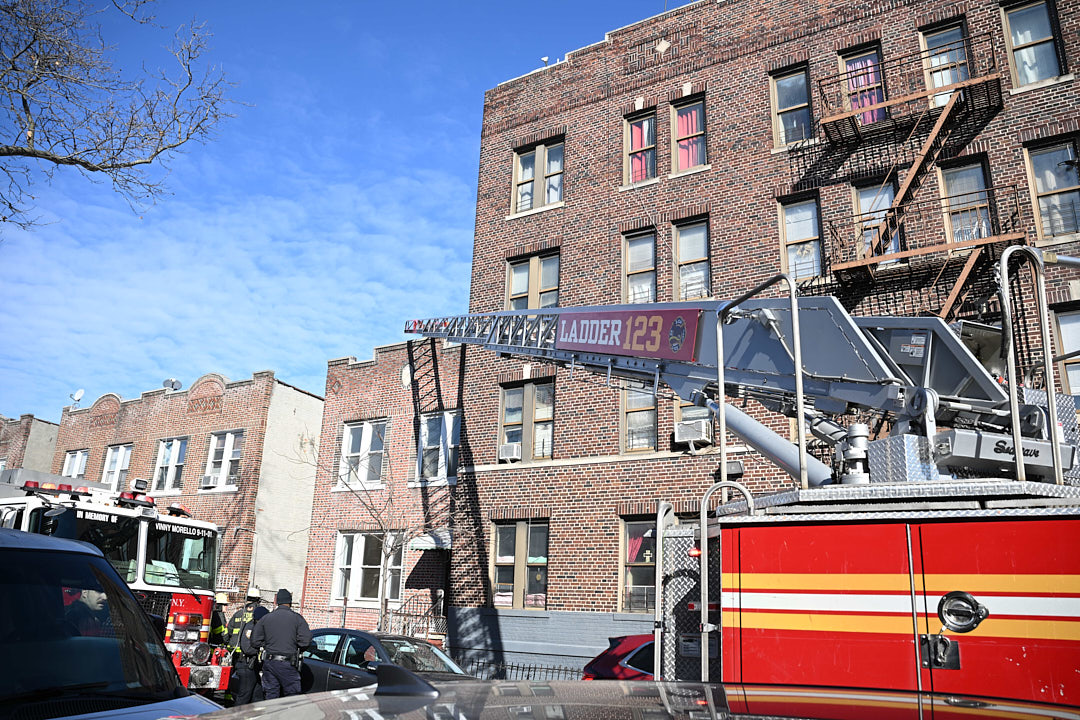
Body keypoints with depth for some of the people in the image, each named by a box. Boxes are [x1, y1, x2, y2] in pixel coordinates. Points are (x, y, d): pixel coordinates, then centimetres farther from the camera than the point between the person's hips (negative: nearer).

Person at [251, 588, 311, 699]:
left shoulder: (265, 619, 7)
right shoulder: (297, 618, -4)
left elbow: (255, 641, 5)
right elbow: (305, 640, -11)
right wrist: (296, 650, 8)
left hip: (269, 662, 4)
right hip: (288, 665, -4)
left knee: (271, 696, 10)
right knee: (292, 696, 3)